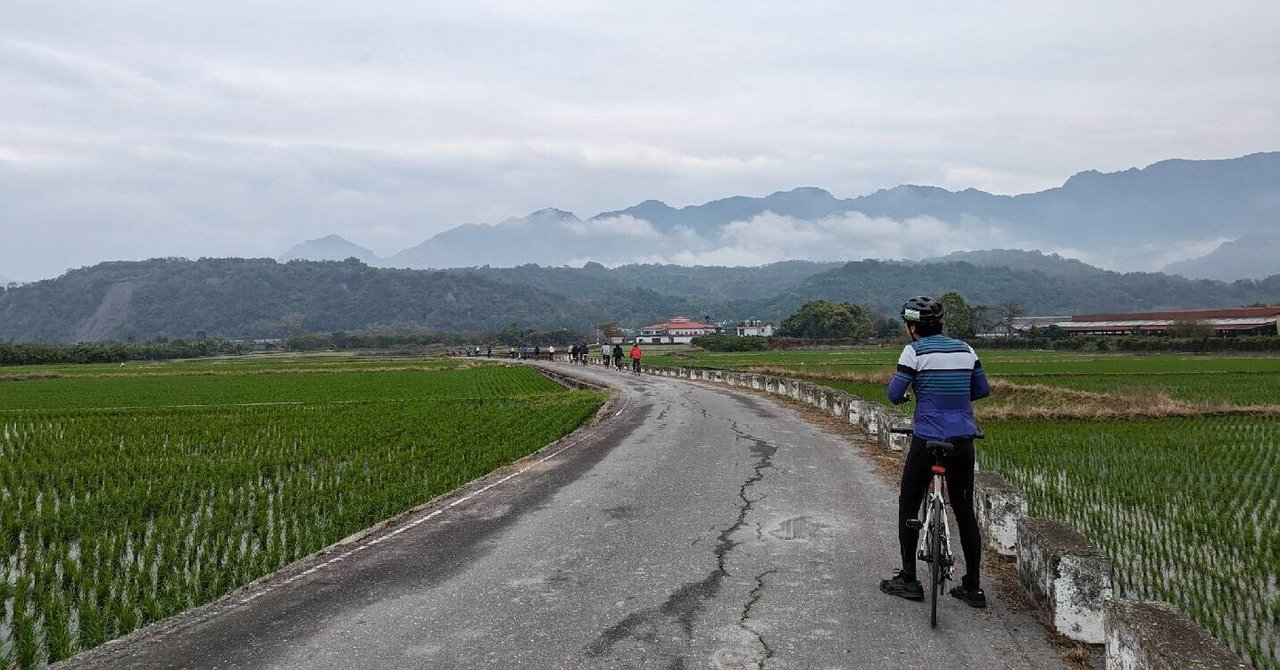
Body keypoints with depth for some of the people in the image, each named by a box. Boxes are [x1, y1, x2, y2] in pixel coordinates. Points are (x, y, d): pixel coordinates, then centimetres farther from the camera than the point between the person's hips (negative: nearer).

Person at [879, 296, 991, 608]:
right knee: (965, 511, 13)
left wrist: (901, 398, 13)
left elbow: (894, 394, -9)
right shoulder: (964, 349, 7)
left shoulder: (914, 351, -9)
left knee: (908, 507, 11)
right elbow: (983, 390, 14)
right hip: (963, 441, 5)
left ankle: (908, 580, 14)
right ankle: (973, 587, 17)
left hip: (927, 439, -5)